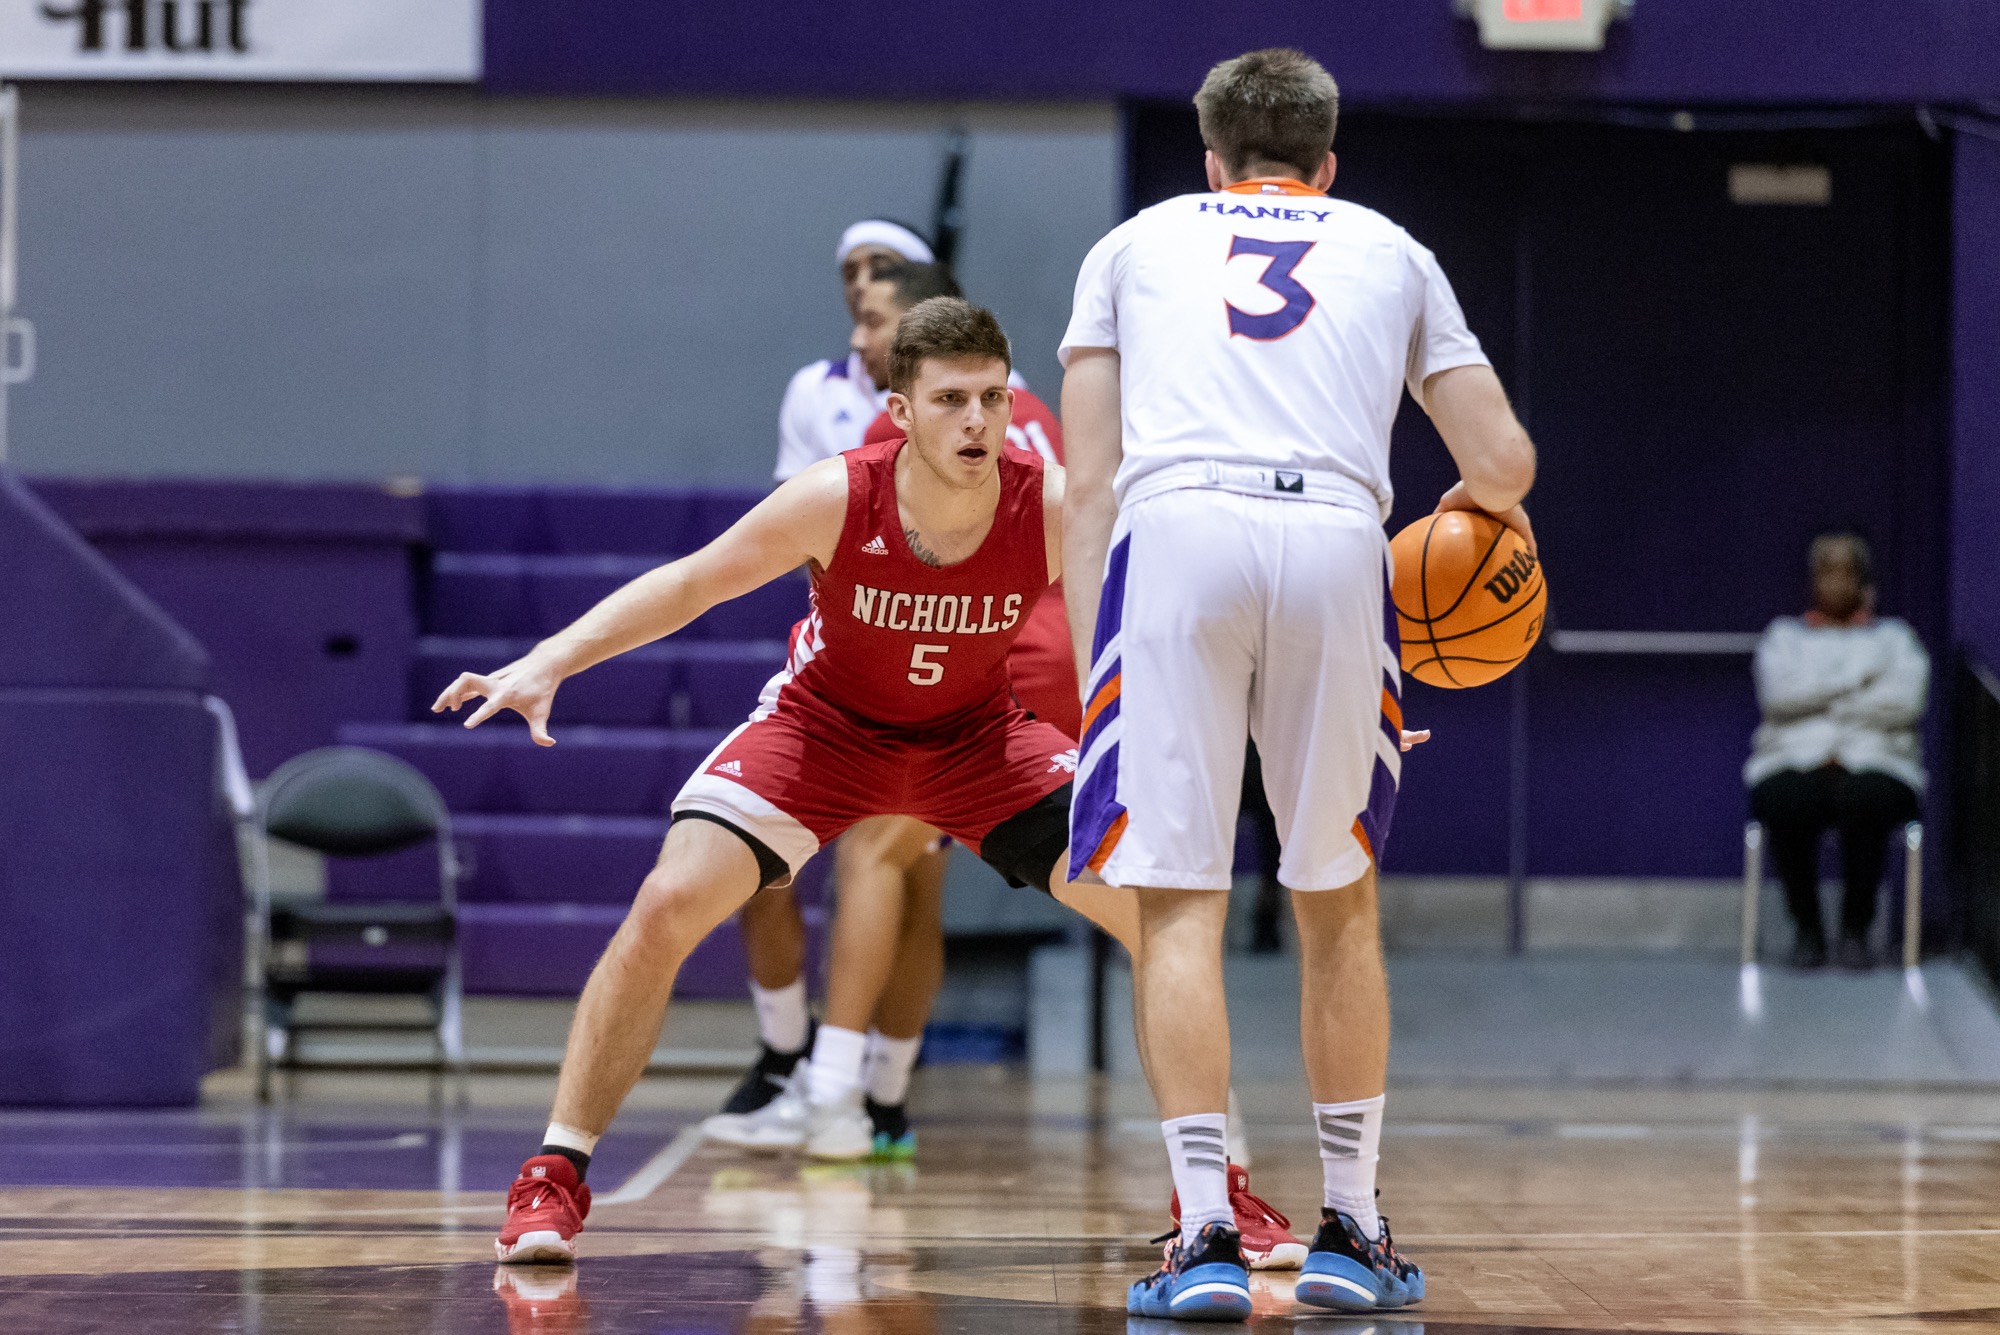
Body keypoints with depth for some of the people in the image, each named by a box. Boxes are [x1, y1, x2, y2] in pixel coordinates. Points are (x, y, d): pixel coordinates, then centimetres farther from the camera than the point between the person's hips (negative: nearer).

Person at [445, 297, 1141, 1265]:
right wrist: (549, 662, -26)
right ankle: (554, 1180, -6)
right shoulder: (835, 501, -30)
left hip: (977, 737, 1)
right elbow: (690, 583, -18)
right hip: (824, 722, -1)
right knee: (667, 907, -19)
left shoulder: (1054, 513, -27)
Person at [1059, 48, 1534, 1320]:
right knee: (1339, 902, 15)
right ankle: (1351, 1231, 18)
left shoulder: (1134, 243, 24)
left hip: (1176, 533, -1)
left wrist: (1090, 683, 14)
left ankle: (1207, 1234, -6)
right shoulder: (1391, 251, 26)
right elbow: (1505, 461, 21)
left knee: (1179, 901, 2)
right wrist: (1486, 500, 44)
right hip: (1336, 538, 1)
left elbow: (1087, 489, 15)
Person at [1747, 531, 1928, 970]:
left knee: (1866, 803, -39)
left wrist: (1821, 702, -2)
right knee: (1787, 804, -37)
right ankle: (1806, 928, -18)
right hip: (1794, 764, 1)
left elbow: (1905, 703, 1)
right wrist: (1859, 680, 2)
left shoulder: (1893, 636, 22)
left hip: (1874, 764, -1)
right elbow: (1778, 695, 2)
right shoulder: (1785, 635, 23)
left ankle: (1856, 929, -22)